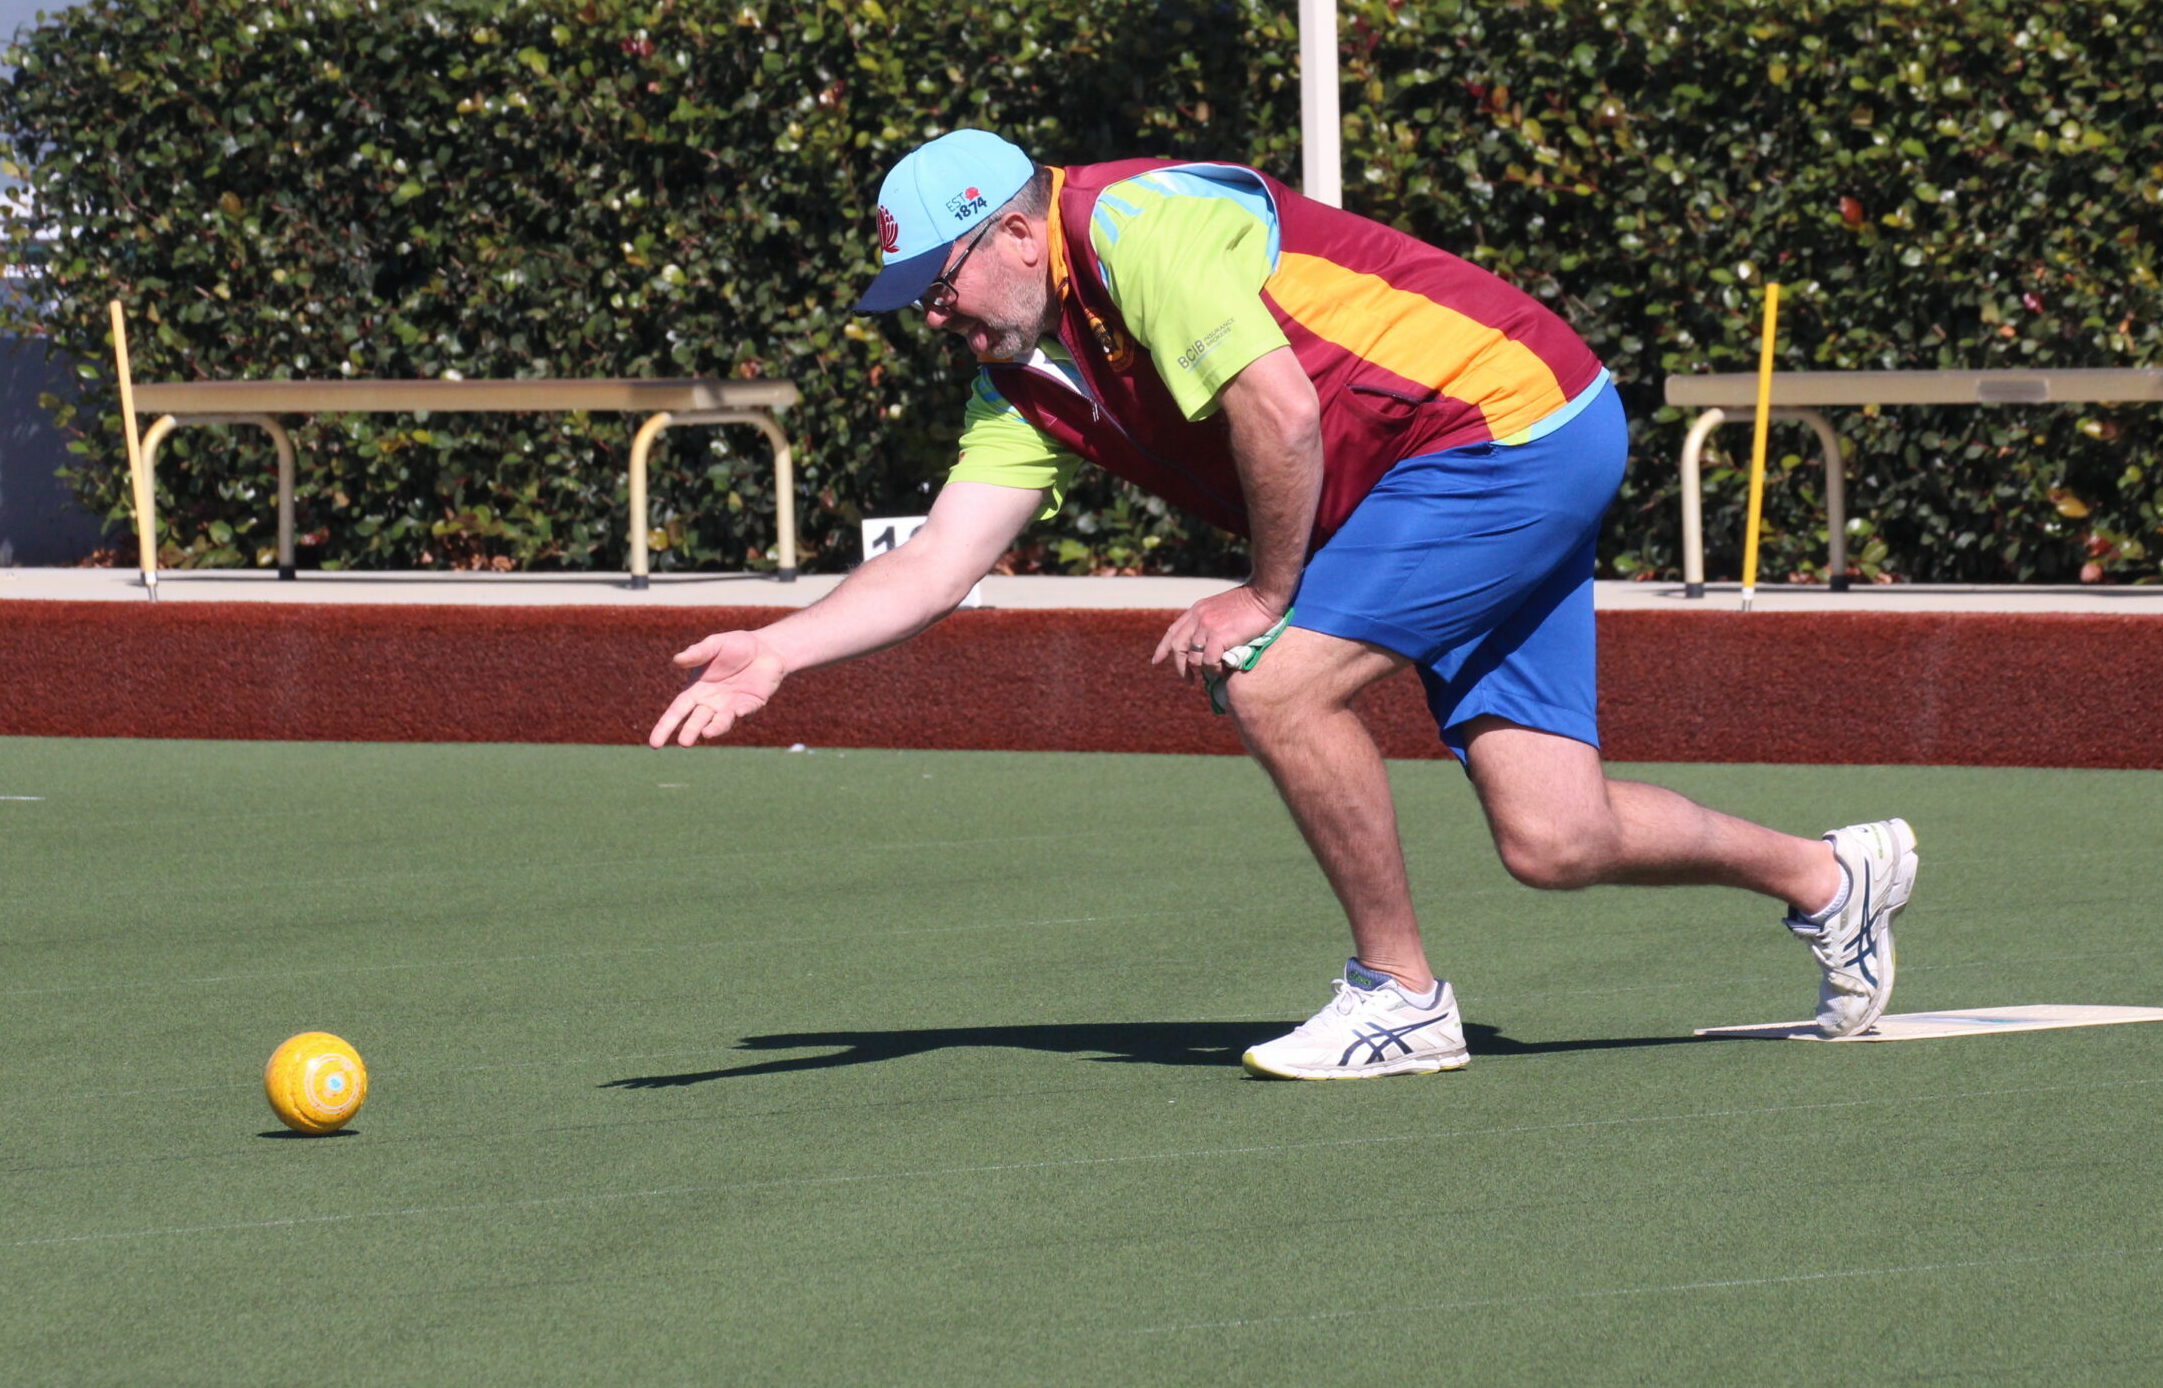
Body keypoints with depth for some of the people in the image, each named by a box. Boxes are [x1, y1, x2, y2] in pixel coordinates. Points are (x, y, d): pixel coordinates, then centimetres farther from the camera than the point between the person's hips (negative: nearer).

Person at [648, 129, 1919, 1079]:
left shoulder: (1135, 226, -18)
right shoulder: (1027, 381, 9)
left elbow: (1281, 416, -24)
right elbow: (942, 562, 5)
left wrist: (1268, 595, -12)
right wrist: (778, 650, -6)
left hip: (1513, 417, -9)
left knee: (1281, 683, -18)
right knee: (1553, 841, 1)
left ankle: (1400, 994, -3)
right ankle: (1827, 876, 24)